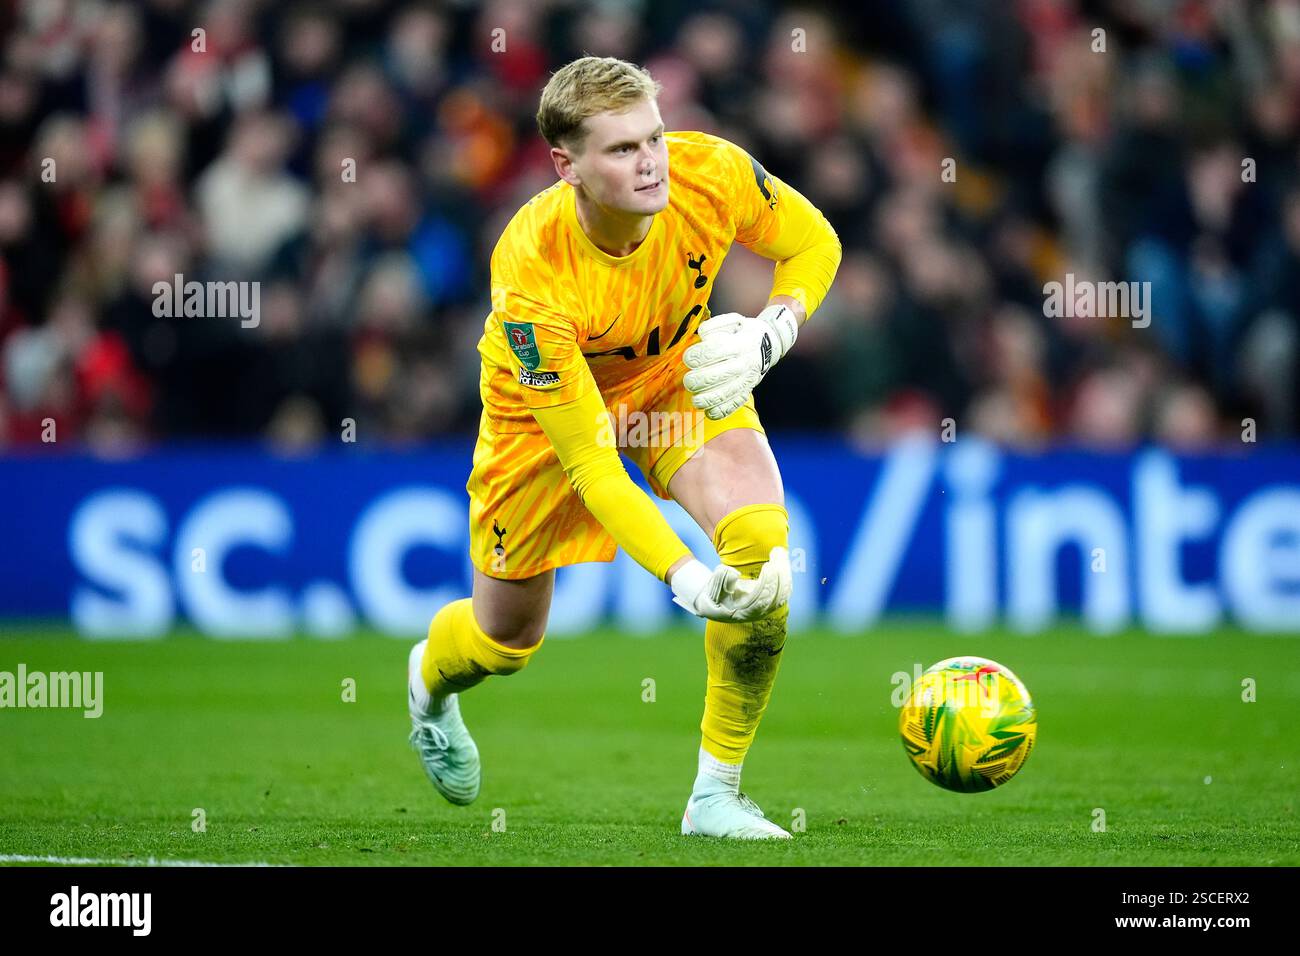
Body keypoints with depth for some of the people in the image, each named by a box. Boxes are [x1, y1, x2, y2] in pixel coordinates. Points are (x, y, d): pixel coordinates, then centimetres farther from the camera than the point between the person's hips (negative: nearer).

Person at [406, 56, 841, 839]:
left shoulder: (711, 173, -32)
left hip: (683, 371, 2)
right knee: (508, 644, 13)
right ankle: (430, 680, 54)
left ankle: (716, 793, -12)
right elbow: (591, 465, -37)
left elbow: (814, 243, -8)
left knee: (762, 545, -26)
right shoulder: (531, 274, -40)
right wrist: (681, 576, -49)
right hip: (547, 407, -2)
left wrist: (772, 333, -28)